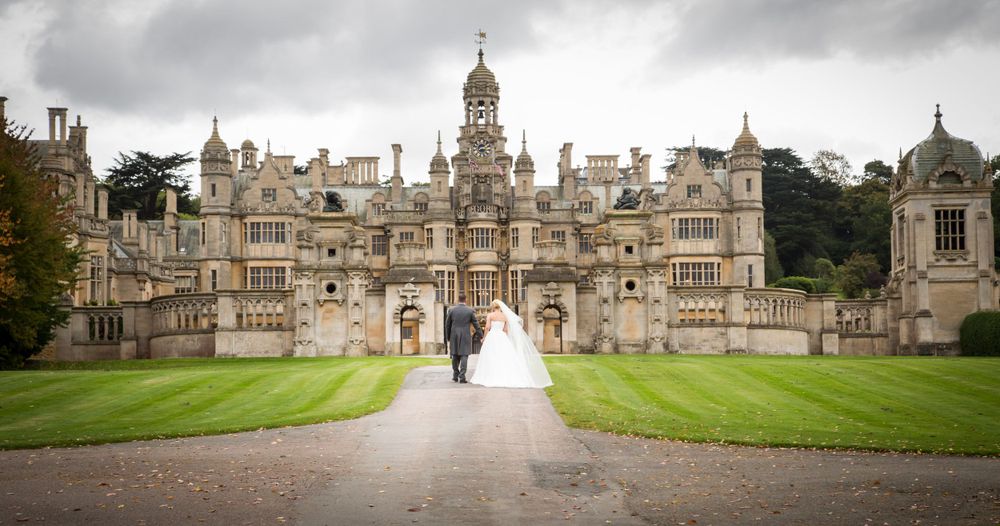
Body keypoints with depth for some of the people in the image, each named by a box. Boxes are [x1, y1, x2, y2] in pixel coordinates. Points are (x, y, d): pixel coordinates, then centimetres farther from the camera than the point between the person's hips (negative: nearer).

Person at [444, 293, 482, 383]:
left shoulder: (451, 310, -1)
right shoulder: (470, 311, -4)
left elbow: (447, 325, 4)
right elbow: (476, 325, -1)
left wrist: (448, 338, 14)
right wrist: (481, 336, 8)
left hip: (454, 337, 2)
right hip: (465, 337, -2)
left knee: (455, 356, 14)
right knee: (464, 356, -2)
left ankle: (455, 376, 20)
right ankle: (462, 377, -9)